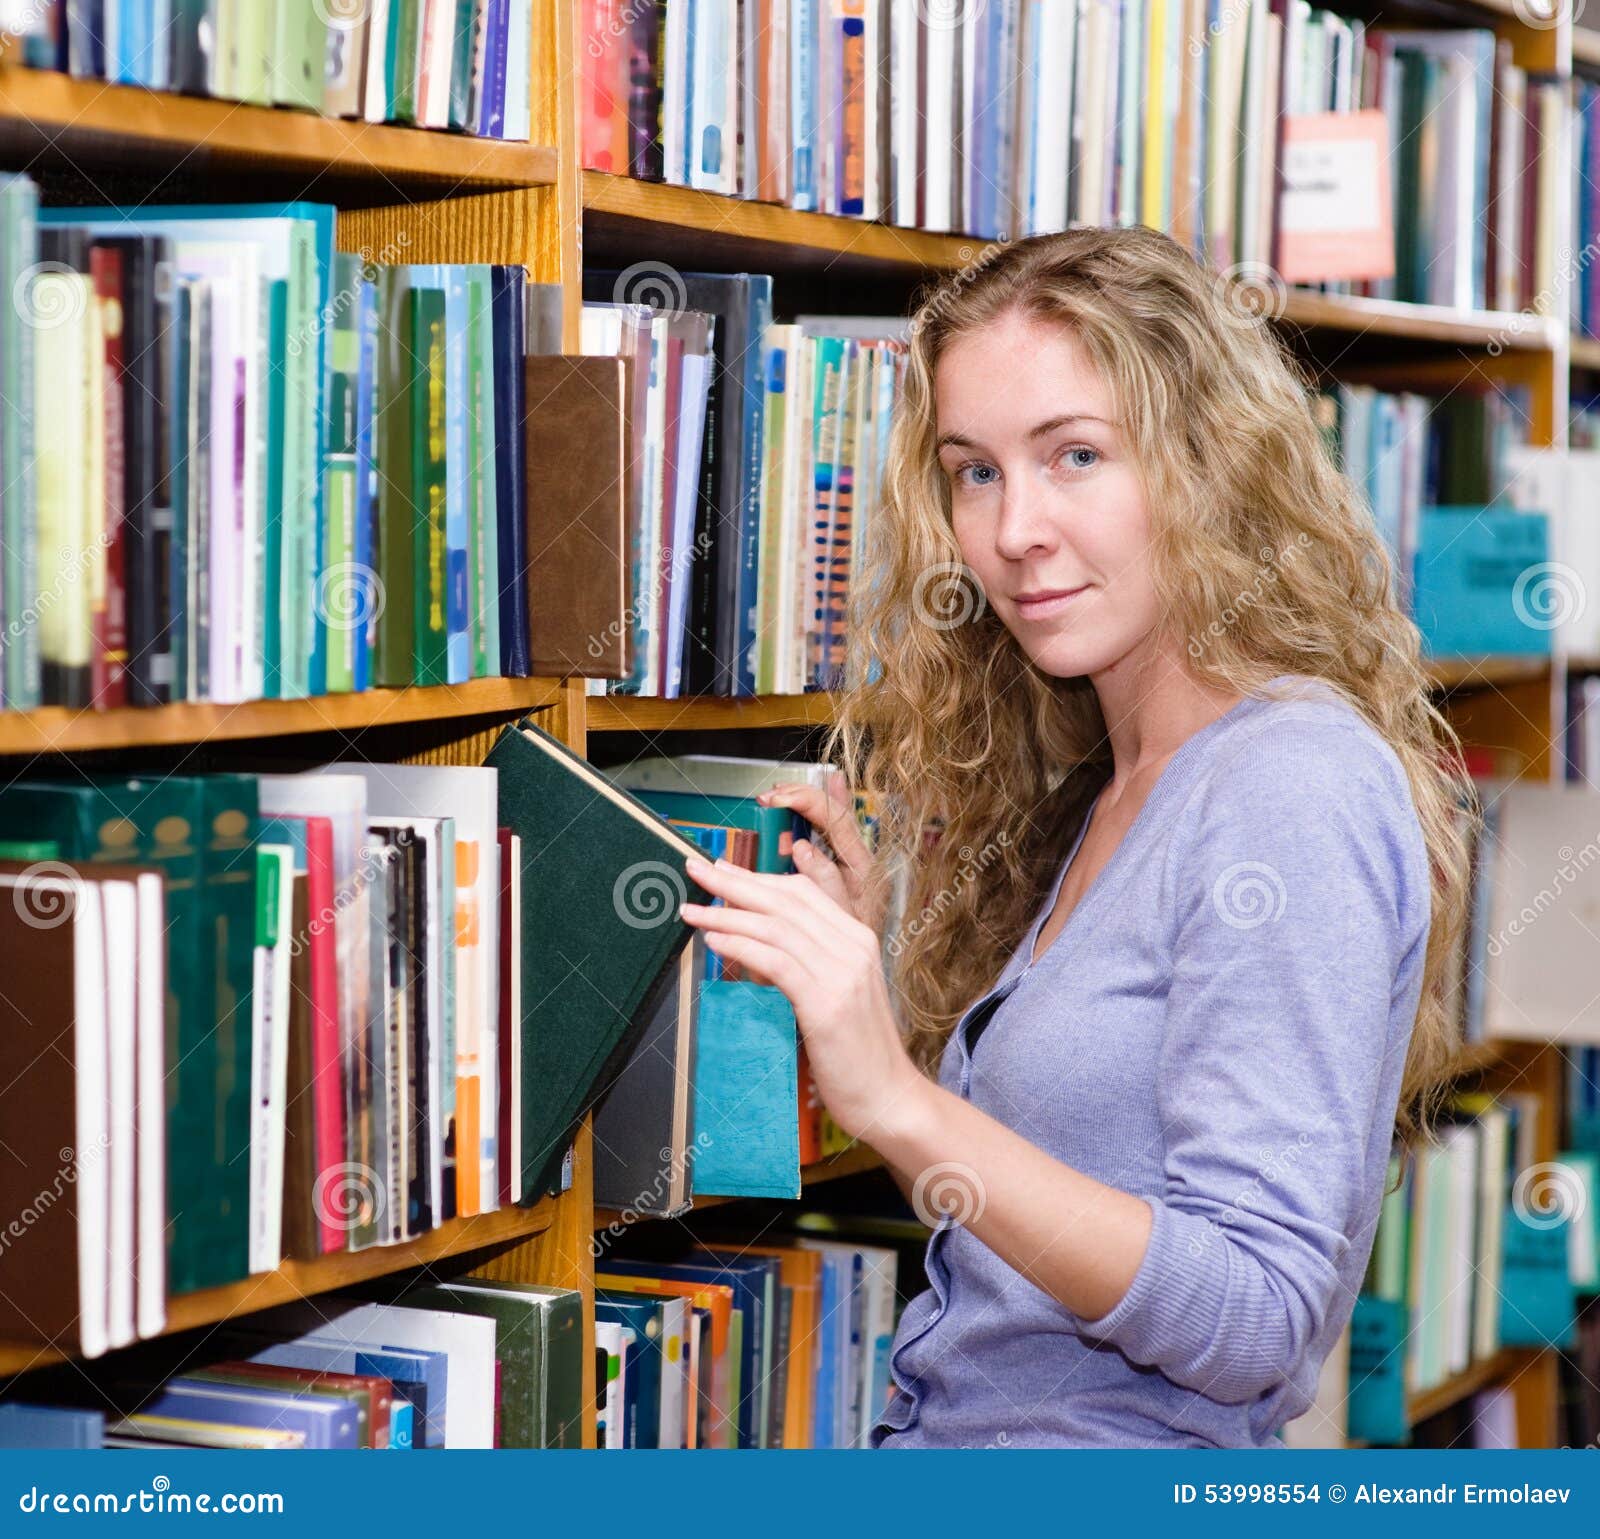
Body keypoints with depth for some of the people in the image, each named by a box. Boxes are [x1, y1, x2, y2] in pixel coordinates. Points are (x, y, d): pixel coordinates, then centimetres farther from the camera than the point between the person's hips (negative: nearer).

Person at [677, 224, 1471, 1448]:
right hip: (946, 1438, 7)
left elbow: (1253, 1323, -19)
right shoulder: (1088, 801, 12)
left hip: (1122, 1455, -7)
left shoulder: (1296, 793, -13)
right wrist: (871, 959, 7)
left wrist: (896, 1098, -26)